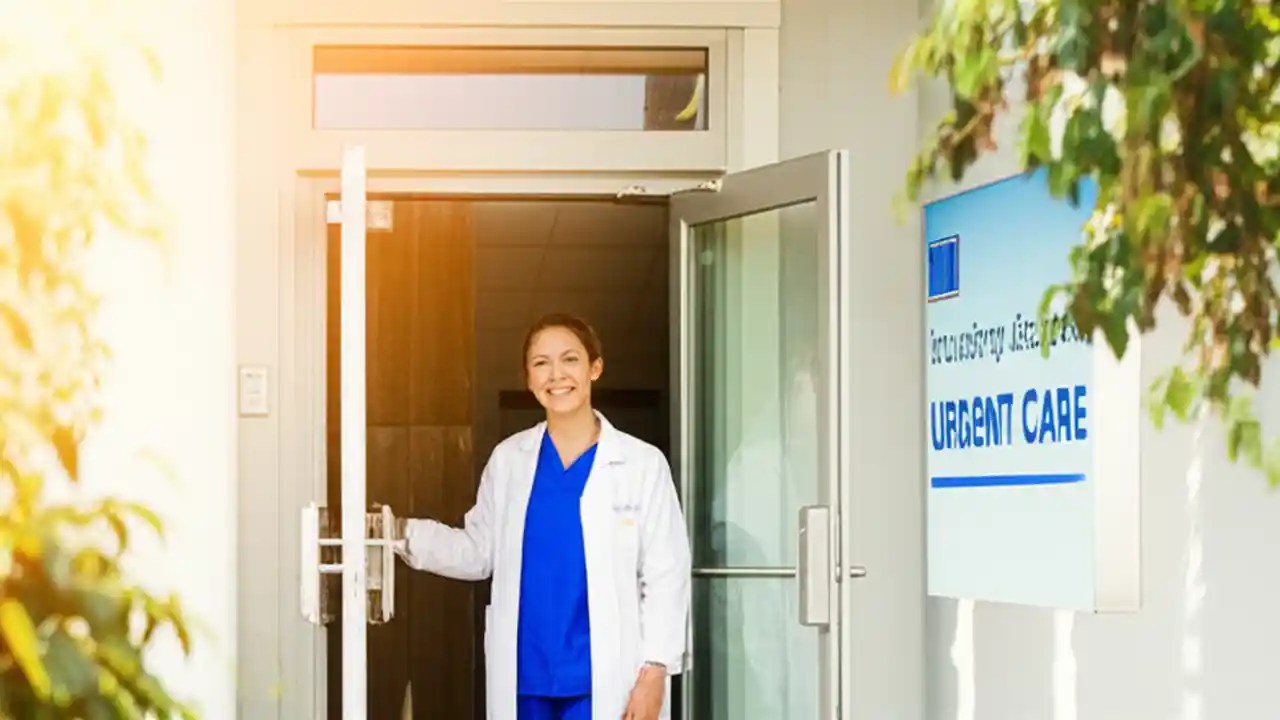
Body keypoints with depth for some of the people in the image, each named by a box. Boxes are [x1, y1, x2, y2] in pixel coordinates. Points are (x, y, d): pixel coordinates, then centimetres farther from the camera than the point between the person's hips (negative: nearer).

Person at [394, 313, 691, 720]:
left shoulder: (641, 464, -3)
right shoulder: (508, 460, 7)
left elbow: (666, 576, -3)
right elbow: (479, 553, 12)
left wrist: (655, 671, -9)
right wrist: (403, 534, -2)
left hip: (605, 679, -3)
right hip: (527, 675, 4)